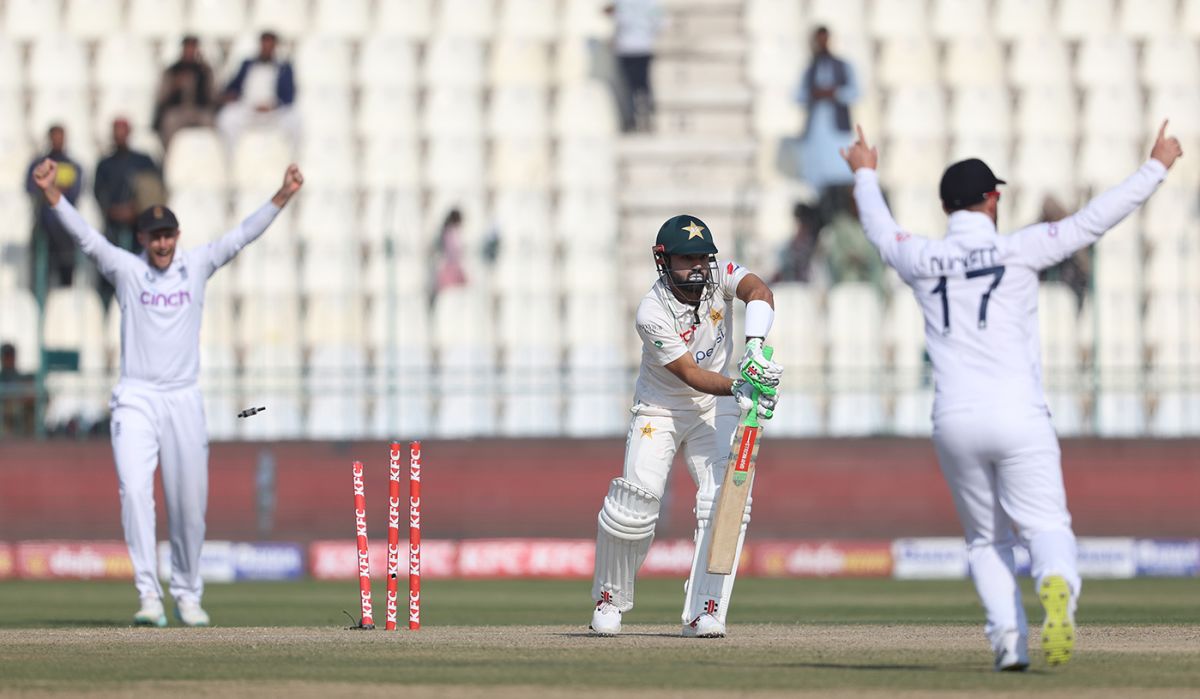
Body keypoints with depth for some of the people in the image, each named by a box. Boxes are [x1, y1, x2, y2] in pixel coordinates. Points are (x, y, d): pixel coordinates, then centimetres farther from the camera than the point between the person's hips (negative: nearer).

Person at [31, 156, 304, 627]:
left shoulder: (196, 266, 7)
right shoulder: (125, 269, 2)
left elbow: (242, 236, 0)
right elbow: (85, 237, -10)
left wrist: (282, 197, -11)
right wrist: (52, 195, -25)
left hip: (184, 400, 2)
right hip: (136, 398, -2)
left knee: (189, 503, 4)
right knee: (135, 489, -19)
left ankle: (187, 595, 20)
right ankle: (149, 596, -22)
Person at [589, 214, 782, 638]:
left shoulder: (719, 276, -15)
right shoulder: (653, 314, -25)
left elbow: (760, 292, -35)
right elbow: (690, 374, -27)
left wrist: (755, 346, -51)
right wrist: (739, 388, -43)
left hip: (715, 408, 3)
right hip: (660, 409, -3)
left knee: (725, 501, -15)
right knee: (635, 504, -14)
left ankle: (704, 612, -14)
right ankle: (609, 600, 9)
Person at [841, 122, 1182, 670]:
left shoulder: (922, 262, 7)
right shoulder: (1016, 250, -2)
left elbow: (881, 231, 29)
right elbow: (1094, 220, -2)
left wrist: (865, 176, 48)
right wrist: (1157, 167, 7)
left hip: (954, 421, 3)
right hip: (1018, 418, -3)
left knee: (986, 540, 16)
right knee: (1046, 526, -5)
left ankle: (1008, 638, -4)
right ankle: (1056, 585, -40)